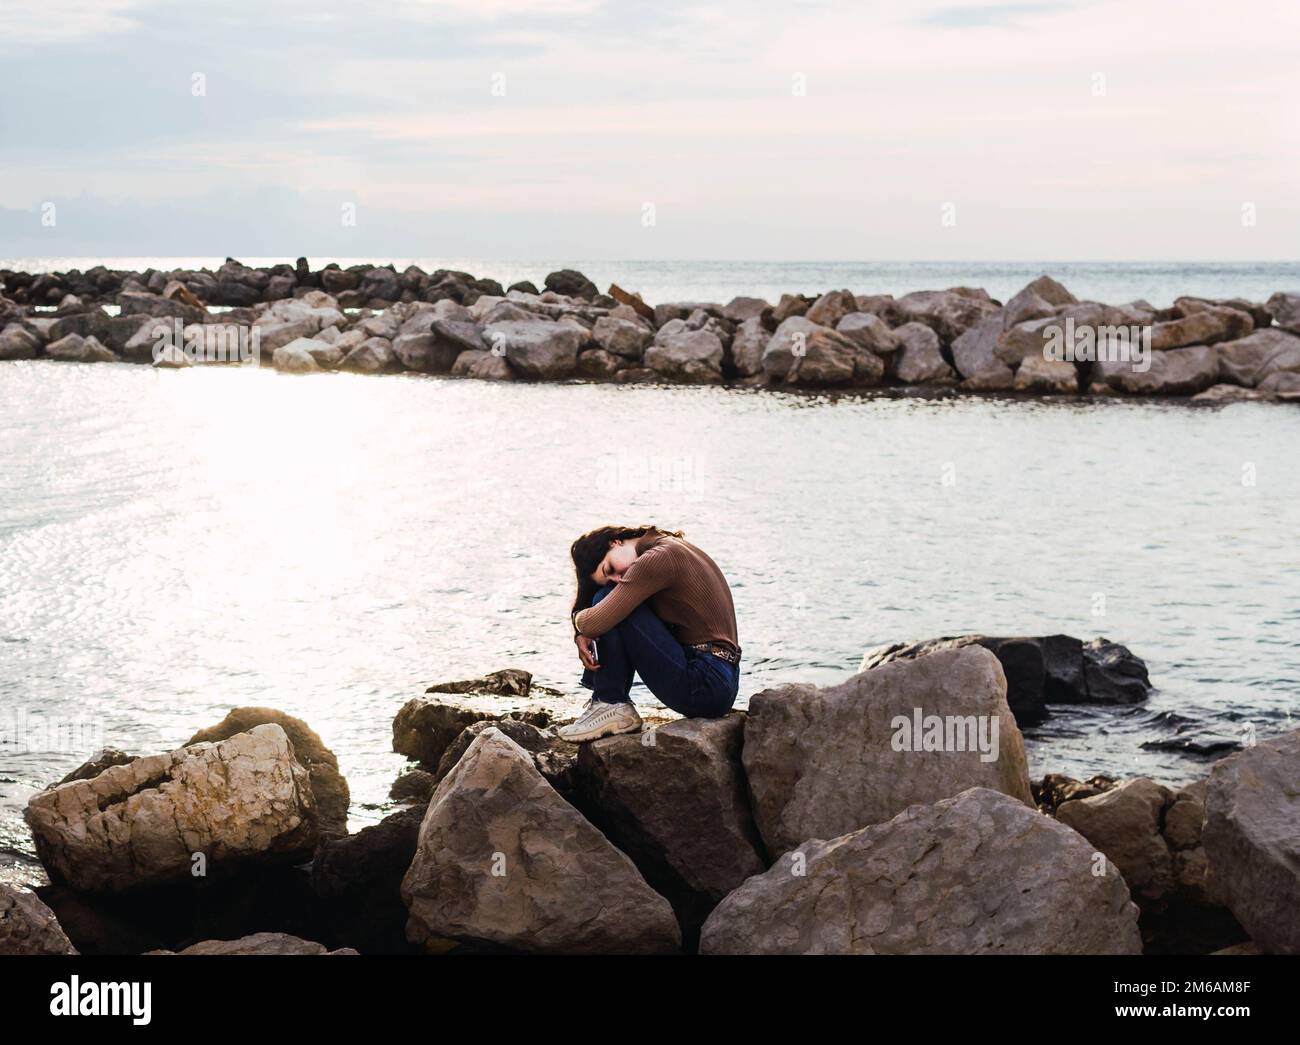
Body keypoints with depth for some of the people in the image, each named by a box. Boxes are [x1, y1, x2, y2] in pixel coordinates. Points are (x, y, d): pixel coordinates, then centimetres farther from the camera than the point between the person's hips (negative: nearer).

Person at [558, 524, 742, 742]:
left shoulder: (658, 559, -15)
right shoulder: (672, 549, 15)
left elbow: (595, 623, -18)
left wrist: (579, 619, 4)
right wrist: (583, 636, 3)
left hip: (706, 689, -10)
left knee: (608, 601, -9)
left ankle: (612, 707, -1)